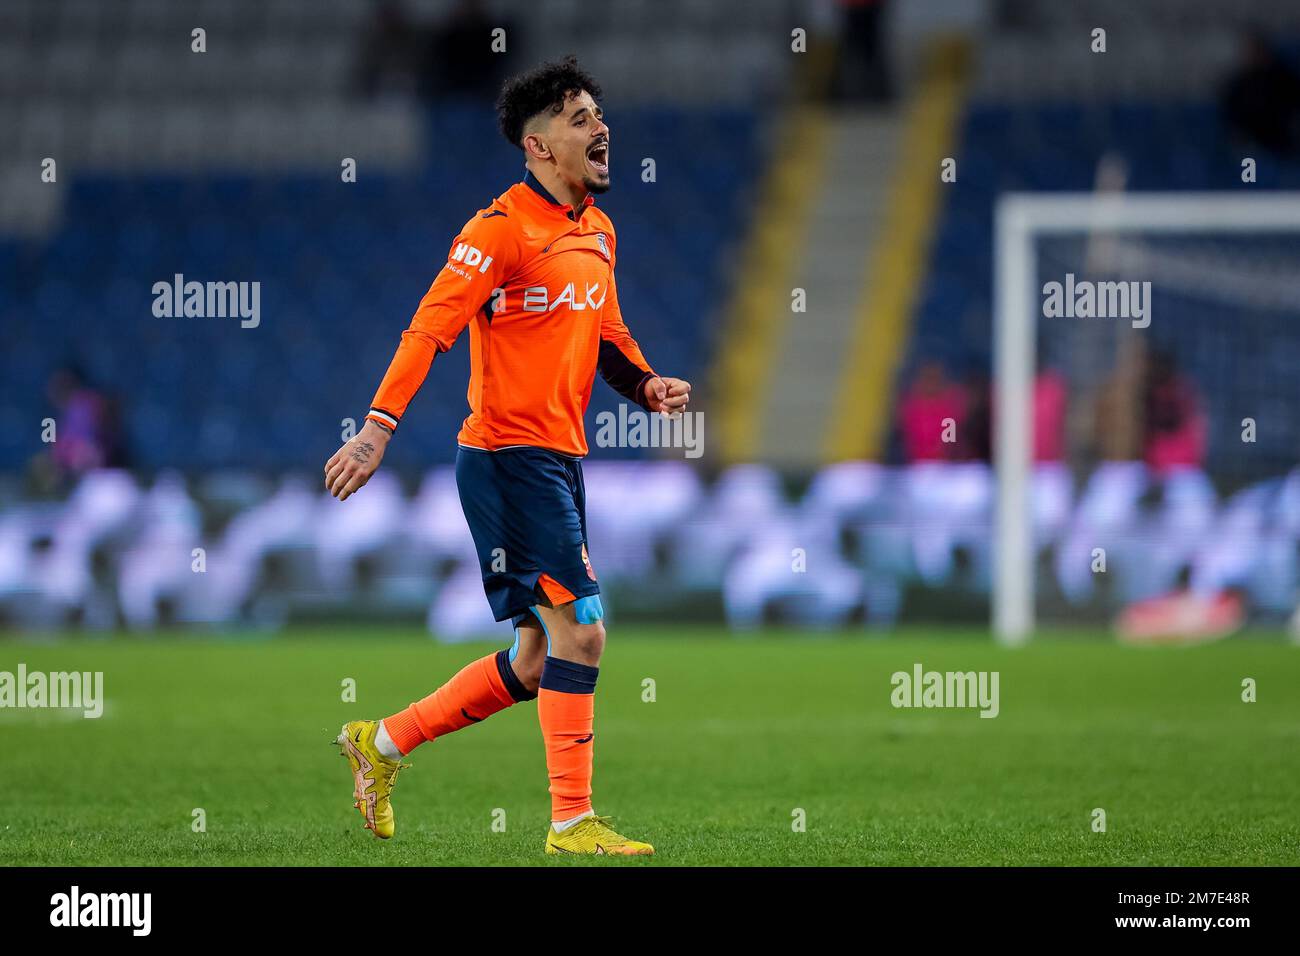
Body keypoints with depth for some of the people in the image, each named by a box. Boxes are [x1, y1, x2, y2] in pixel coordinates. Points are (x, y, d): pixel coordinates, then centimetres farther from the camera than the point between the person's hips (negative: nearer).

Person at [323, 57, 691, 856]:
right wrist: (378, 429, -27)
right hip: (508, 454, -9)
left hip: (560, 460, 9)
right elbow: (431, 327, -18)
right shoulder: (504, 228, -12)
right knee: (579, 631, -11)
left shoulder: (598, 233, 14)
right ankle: (573, 821, -4)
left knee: (540, 658, 11)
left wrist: (647, 385, 4)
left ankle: (384, 743, 23)